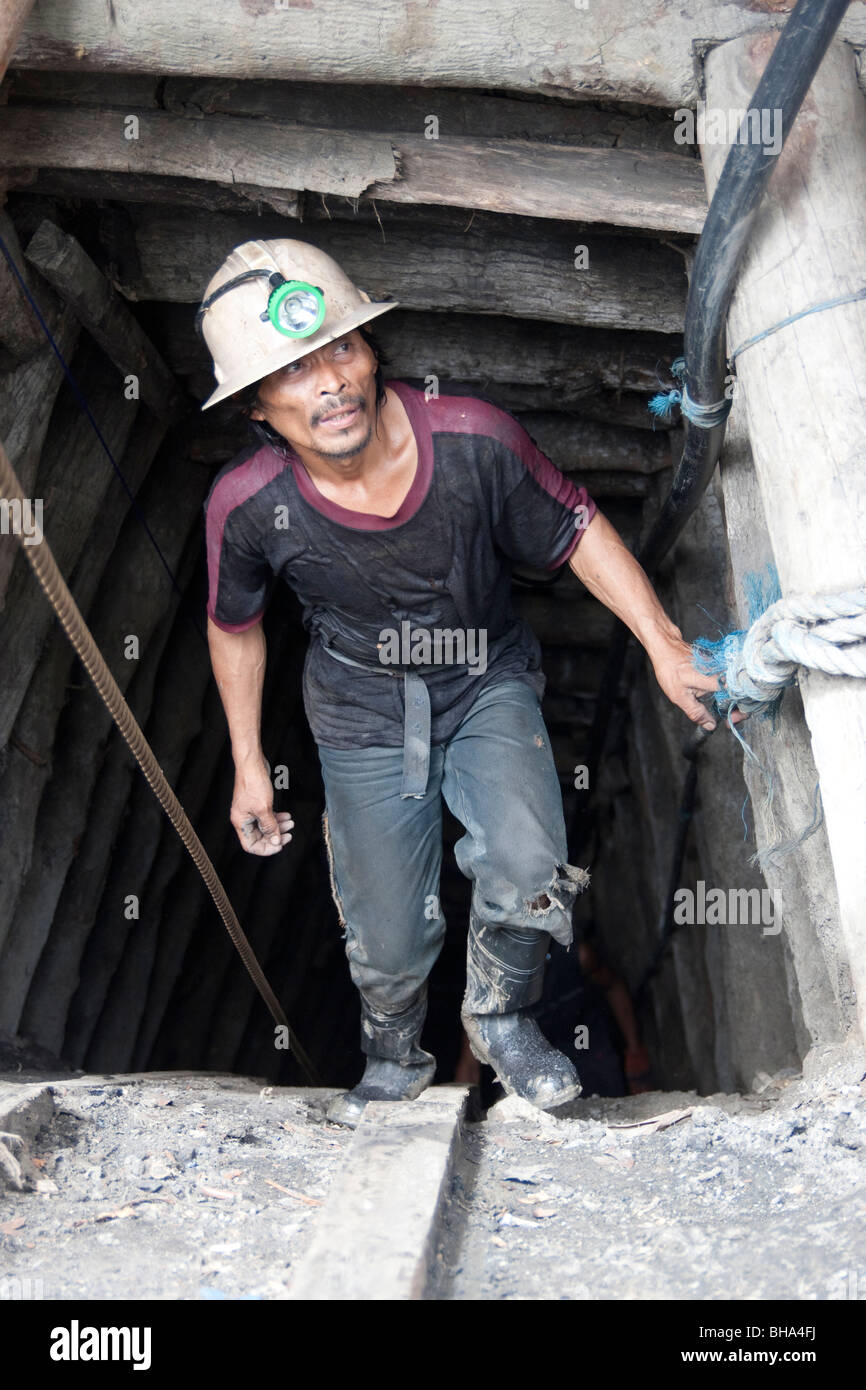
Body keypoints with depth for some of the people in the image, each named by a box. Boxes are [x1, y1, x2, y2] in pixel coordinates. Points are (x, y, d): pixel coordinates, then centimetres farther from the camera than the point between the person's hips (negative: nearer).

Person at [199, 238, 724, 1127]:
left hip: (488, 685, 0)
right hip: (362, 713, 1)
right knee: (388, 943, 7)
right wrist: (248, 764, 3)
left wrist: (663, 644, -18)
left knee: (527, 870, -24)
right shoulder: (247, 505, -22)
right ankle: (395, 1062, 43)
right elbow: (234, 628, -3)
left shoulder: (474, 440, -26)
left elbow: (577, 531, -10)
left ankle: (498, 1018, 12)